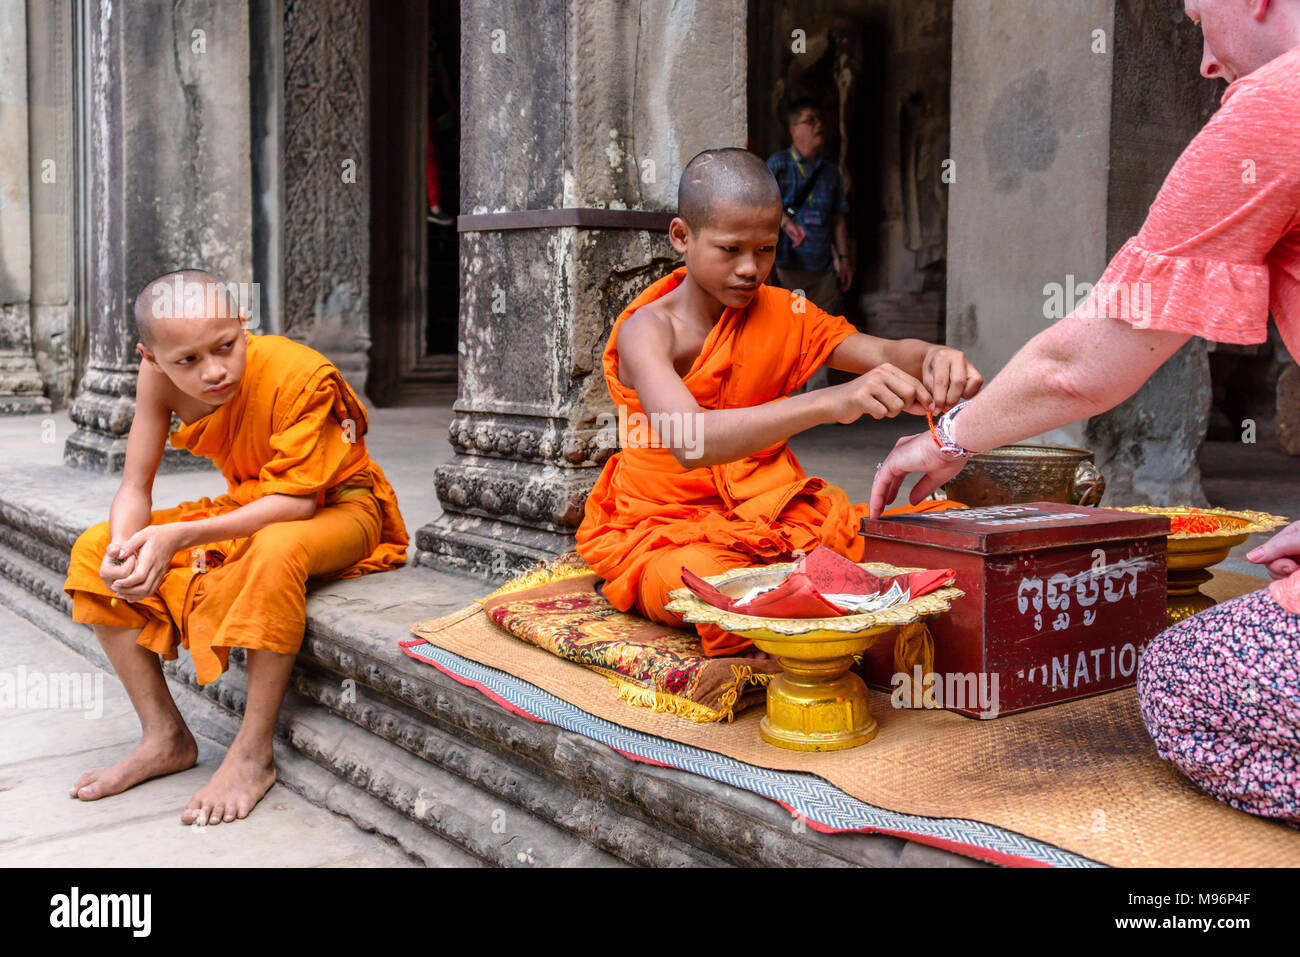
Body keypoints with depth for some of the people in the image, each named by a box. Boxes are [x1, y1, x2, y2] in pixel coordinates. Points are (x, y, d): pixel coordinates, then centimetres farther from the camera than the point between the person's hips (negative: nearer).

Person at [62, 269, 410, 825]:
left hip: (337, 508, -6)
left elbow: (296, 500, -32)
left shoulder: (301, 377, -31)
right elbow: (135, 490, -9)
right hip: (248, 507, 7)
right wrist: (122, 545, -33)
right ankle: (166, 738, 1)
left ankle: (253, 754, -24)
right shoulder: (159, 377, -14)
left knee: (275, 551, -42)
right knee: (93, 553, -5)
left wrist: (178, 537, -41)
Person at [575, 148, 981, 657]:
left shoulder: (784, 314, 6)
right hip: (665, 532, -5)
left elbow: (886, 354, -2)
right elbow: (688, 441, -34)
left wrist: (933, 359, -29)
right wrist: (829, 402, -46)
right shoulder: (648, 329, -15)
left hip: (769, 516, 5)